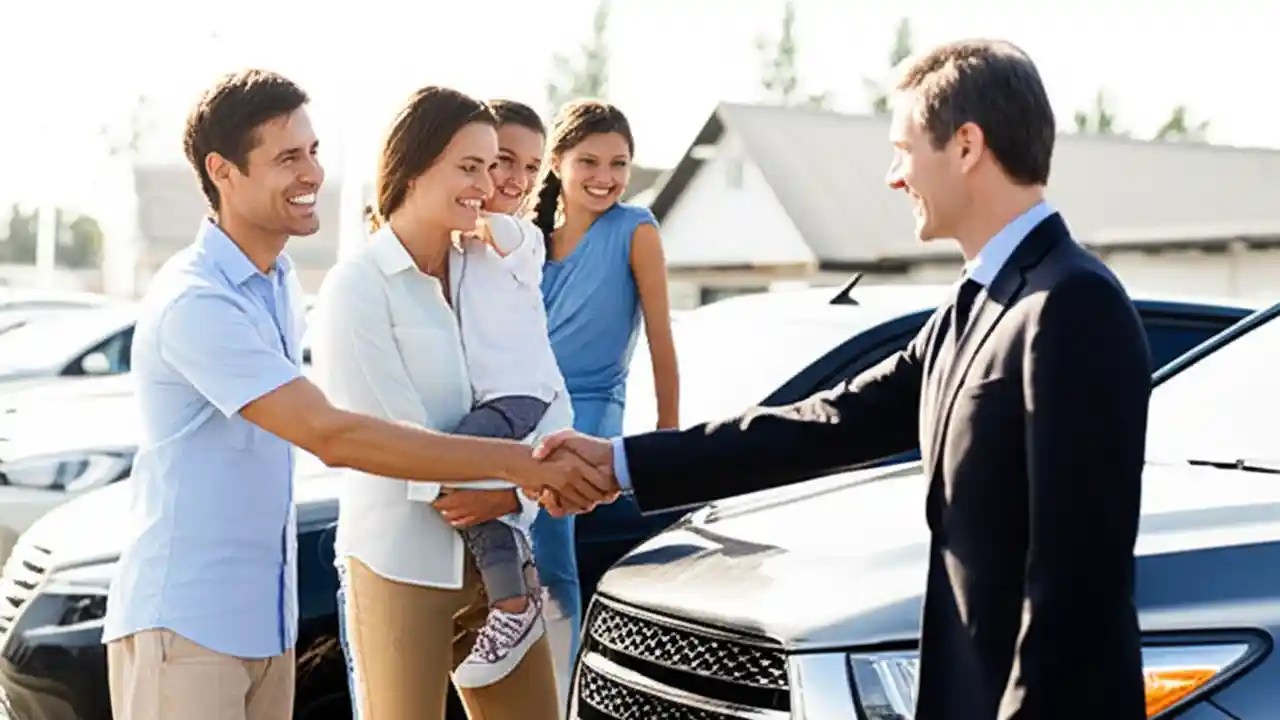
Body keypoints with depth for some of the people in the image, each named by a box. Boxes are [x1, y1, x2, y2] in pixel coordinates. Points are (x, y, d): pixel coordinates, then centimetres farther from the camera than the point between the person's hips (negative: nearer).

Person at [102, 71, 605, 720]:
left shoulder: (279, 283, 11)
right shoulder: (193, 302, -20)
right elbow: (331, 436, -28)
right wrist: (513, 461, -30)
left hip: (266, 617, 8)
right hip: (185, 620, -8)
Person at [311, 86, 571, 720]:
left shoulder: (497, 269, 5)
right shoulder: (356, 287, -10)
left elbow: (545, 403, -3)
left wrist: (507, 489, -20)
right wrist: (508, 482, -11)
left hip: (495, 551, 5)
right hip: (399, 561, -5)